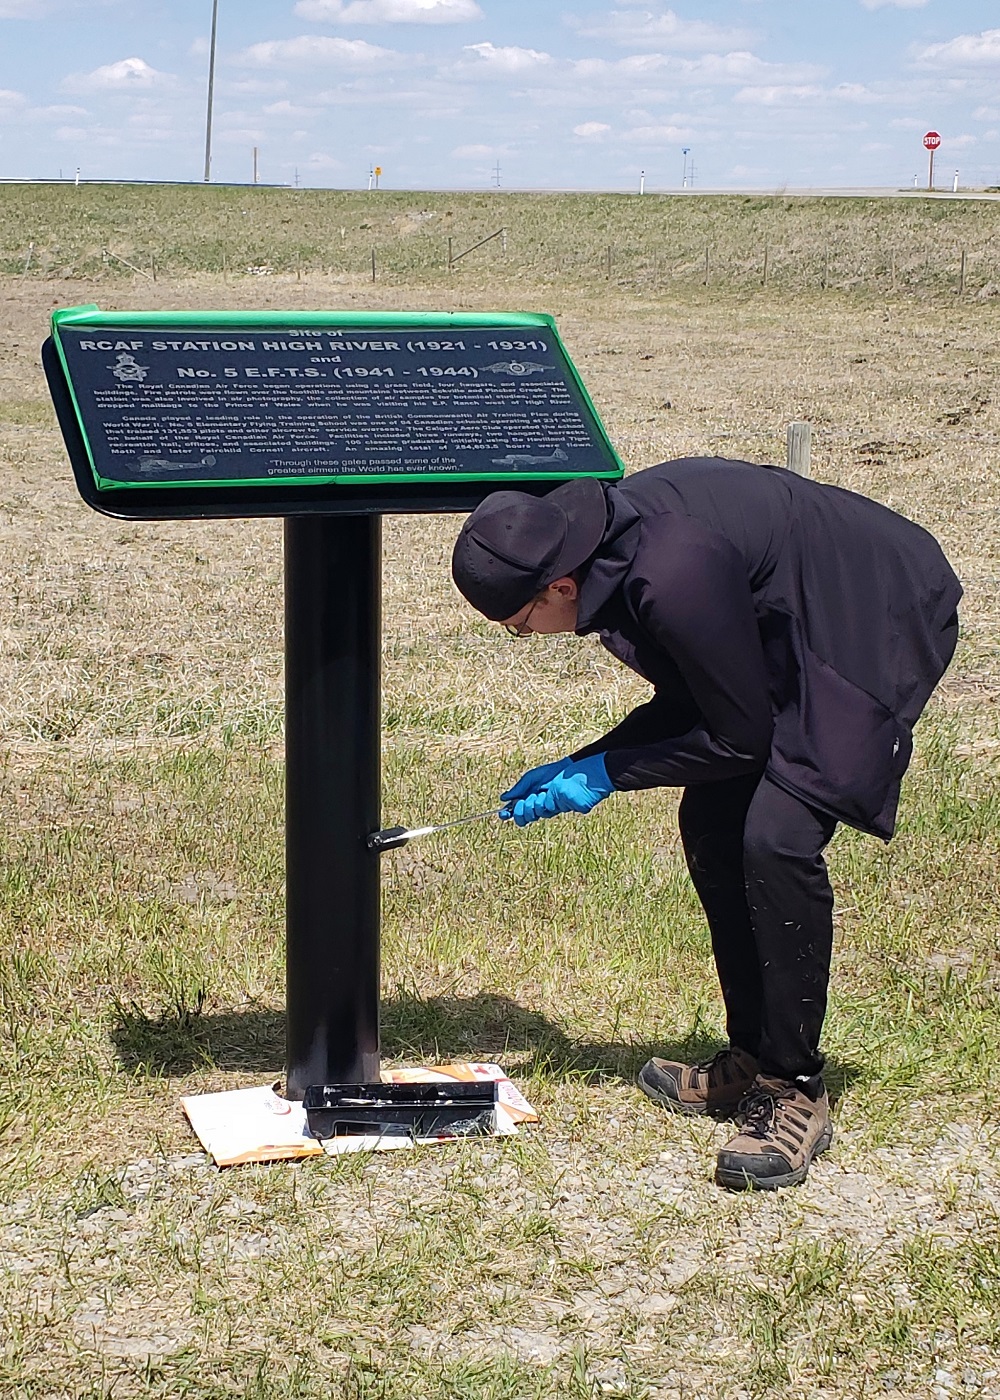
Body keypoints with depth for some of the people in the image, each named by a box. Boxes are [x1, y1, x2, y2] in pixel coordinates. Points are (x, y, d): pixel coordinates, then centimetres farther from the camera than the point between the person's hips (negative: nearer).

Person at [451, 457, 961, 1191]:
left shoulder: (674, 579, -34)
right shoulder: (612, 533, -5)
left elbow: (741, 737, -21)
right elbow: (690, 701, 6)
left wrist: (606, 773, -11)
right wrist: (578, 765, 0)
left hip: (886, 622, -10)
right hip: (801, 629, 10)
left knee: (777, 835, -21)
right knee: (710, 822, 6)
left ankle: (796, 1090, -8)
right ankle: (753, 1060, 19)